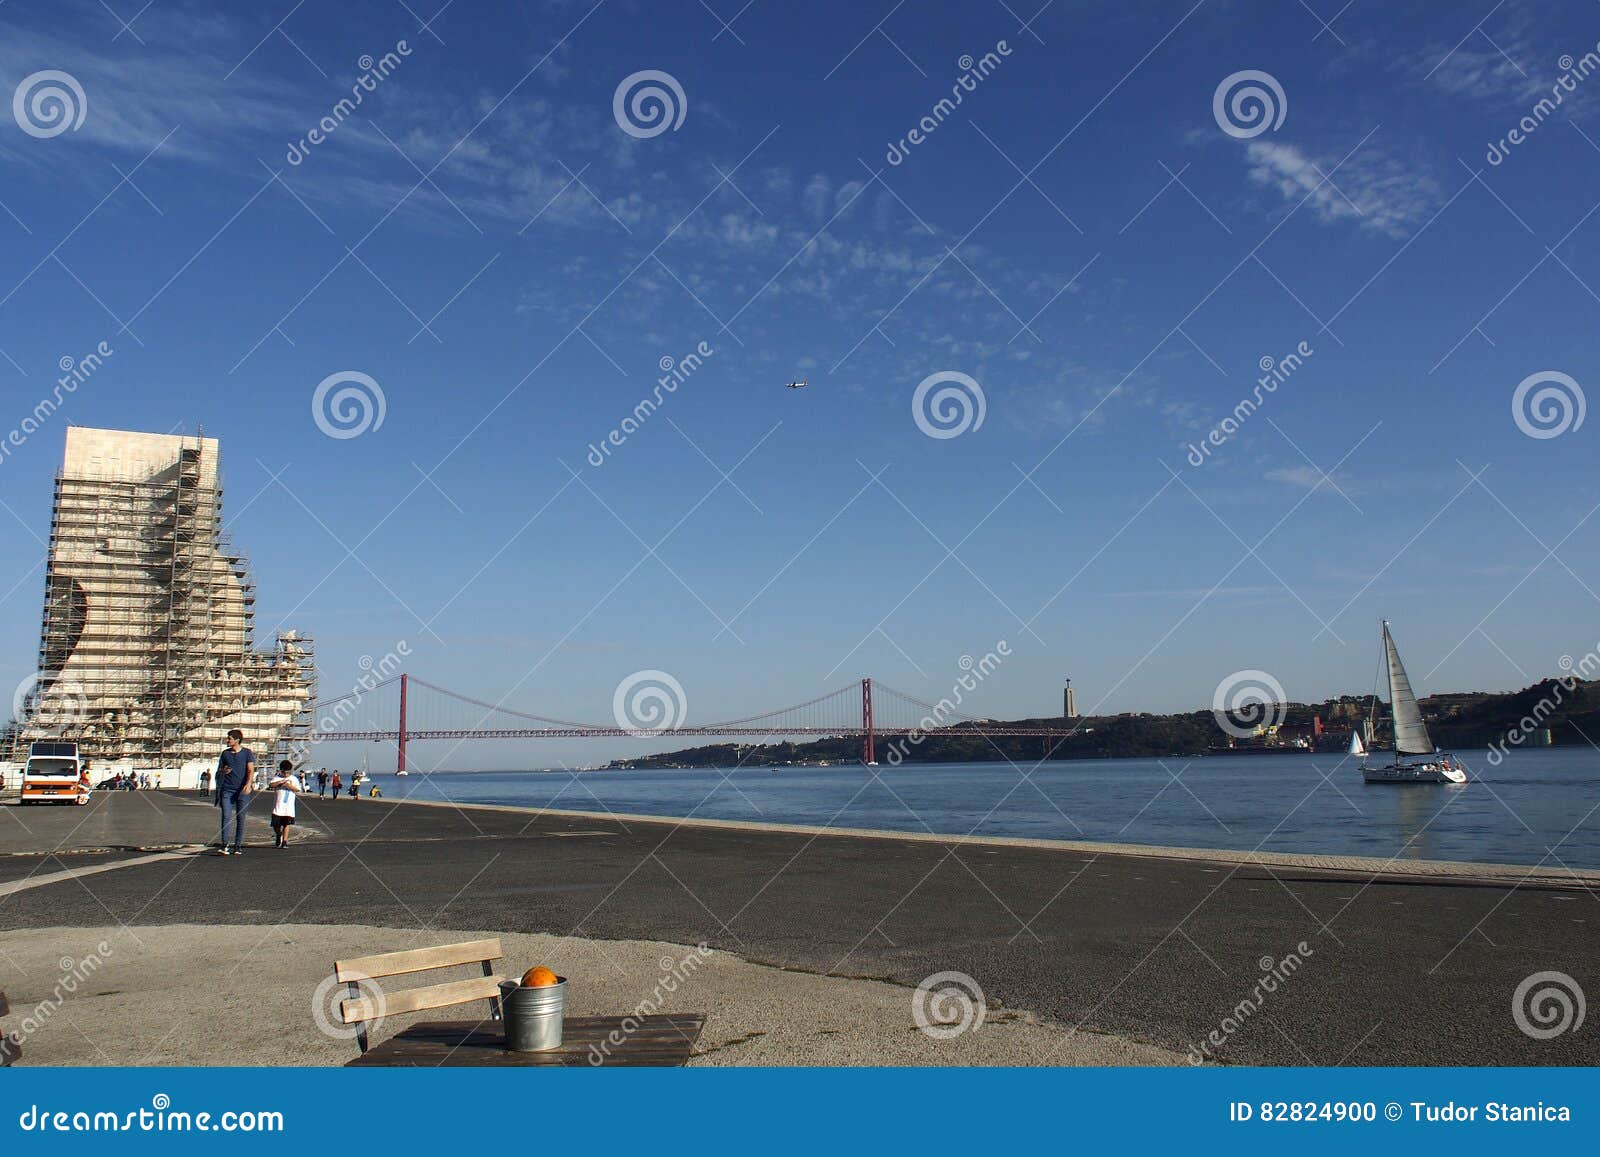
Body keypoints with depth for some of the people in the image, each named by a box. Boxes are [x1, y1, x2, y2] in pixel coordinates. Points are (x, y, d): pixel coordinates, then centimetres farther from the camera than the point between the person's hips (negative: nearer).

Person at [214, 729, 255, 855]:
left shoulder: (247, 753, 2)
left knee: (240, 818, 1)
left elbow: (251, 770, -4)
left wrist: (248, 784, -20)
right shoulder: (225, 754, 12)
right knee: (225, 816, -9)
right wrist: (223, 771, -6)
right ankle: (223, 845, -10)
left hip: (242, 790, -2)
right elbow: (219, 771, 19)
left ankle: (238, 846, 7)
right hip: (227, 789, 2)